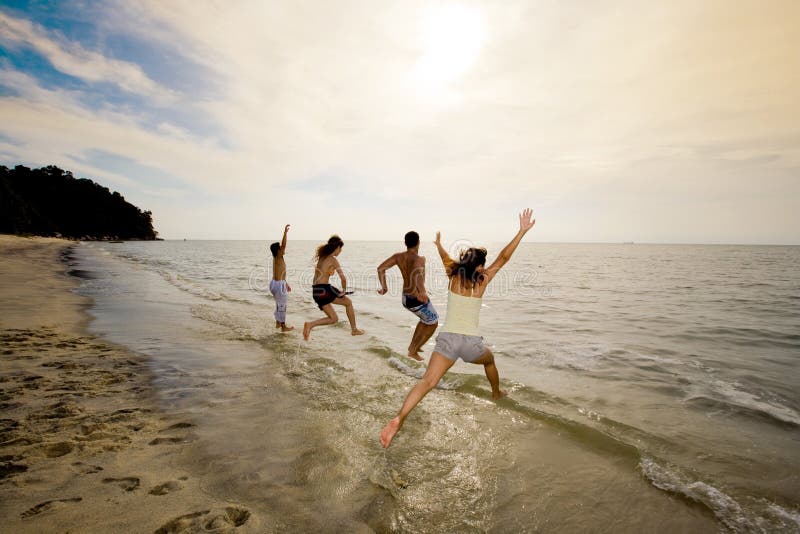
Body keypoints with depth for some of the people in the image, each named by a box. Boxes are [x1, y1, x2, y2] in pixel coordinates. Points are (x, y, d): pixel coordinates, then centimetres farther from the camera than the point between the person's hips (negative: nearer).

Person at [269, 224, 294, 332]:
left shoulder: (277, 259, 11)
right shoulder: (278, 258, -16)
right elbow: (283, 245, -30)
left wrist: (286, 284, 26)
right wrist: (285, 232, -28)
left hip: (275, 283, 10)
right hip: (279, 284, -9)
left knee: (279, 304, 22)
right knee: (282, 305, 1)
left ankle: (278, 323, 34)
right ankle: (283, 327, 9)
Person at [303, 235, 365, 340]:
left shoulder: (322, 258, 18)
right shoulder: (333, 259, -7)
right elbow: (343, 278, -13)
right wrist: (344, 290, 4)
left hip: (315, 292, 7)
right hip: (325, 289, -7)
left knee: (334, 319, 13)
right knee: (348, 302, 18)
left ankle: (310, 324, -6)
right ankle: (354, 329, 23)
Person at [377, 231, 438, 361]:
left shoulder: (398, 256, -3)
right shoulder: (419, 259, -24)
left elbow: (380, 268, -5)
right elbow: (417, 274, -45)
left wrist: (384, 287, 0)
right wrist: (422, 292, -60)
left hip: (405, 299, 8)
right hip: (417, 300, -7)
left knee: (426, 320, 31)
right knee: (433, 323, 17)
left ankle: (413, 346, 33)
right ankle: (413, 351, 15)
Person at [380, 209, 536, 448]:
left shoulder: (453, 276, 7)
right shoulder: (482, 281, 1)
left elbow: (446, 259, 28)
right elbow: (504, 257, 0)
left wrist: (439, 244, 48)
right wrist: (522, 231, 1)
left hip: (447, 337, 1)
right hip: (471, 341, -1)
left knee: (427, 382, -11)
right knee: (489, 360, 34)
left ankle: (398, 419, -28)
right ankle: (497, 394, 55)